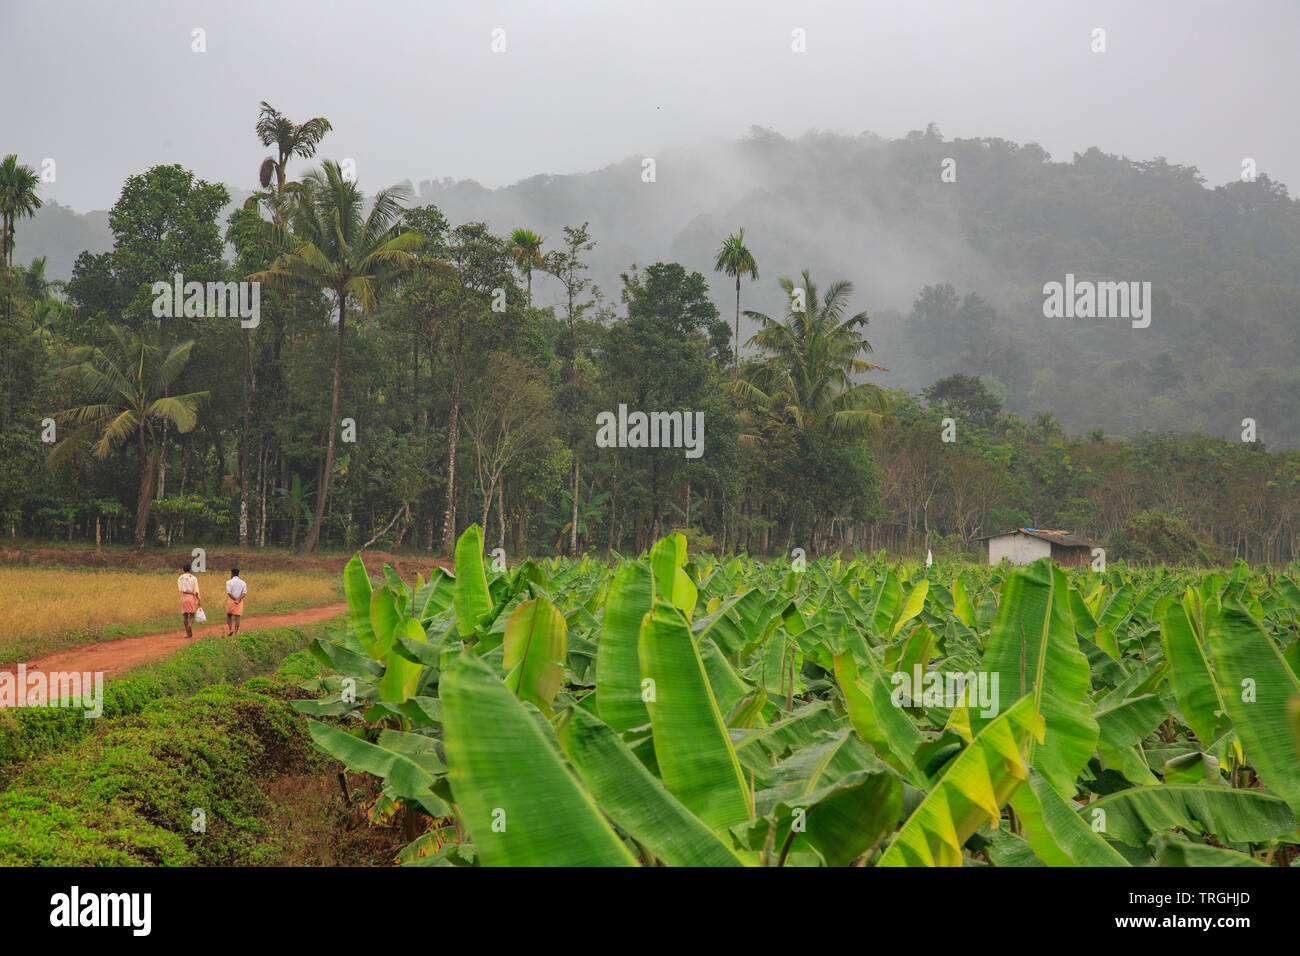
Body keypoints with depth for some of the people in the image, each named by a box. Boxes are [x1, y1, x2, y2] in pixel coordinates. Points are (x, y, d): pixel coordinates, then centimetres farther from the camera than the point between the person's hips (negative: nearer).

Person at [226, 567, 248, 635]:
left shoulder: (229, 582, -6)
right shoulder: (243, 583, 5)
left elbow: (229, 593, -14)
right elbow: (244, 593, -5)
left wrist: (235, 599, -8)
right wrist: (238, 599, -14)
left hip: (231, 600, -2)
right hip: (240, 602, 2)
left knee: (229, 616, 14)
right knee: (237, 617, 3)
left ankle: (230, 629, -2)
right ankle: (236, 632, -2)